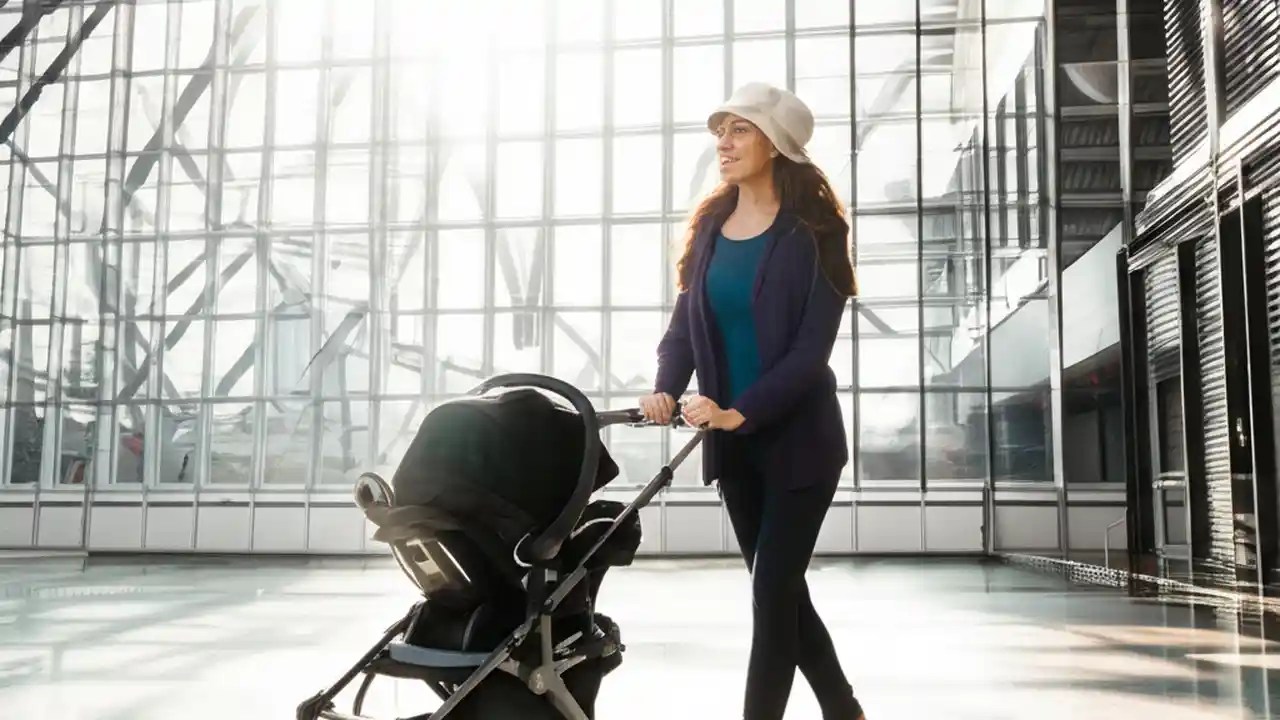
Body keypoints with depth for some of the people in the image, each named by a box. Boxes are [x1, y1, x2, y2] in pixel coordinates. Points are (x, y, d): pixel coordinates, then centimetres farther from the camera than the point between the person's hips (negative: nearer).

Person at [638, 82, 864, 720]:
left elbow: (812, 348, -16)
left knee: (772, 590, -4)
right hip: (733, 443, 6)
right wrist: (665, 390, -15)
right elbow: (684, 323, 4)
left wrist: (740, 412, -26)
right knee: (780, 588, 14)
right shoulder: (709, 226, 7)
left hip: (798, 439, -6)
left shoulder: (811, 231, -10)